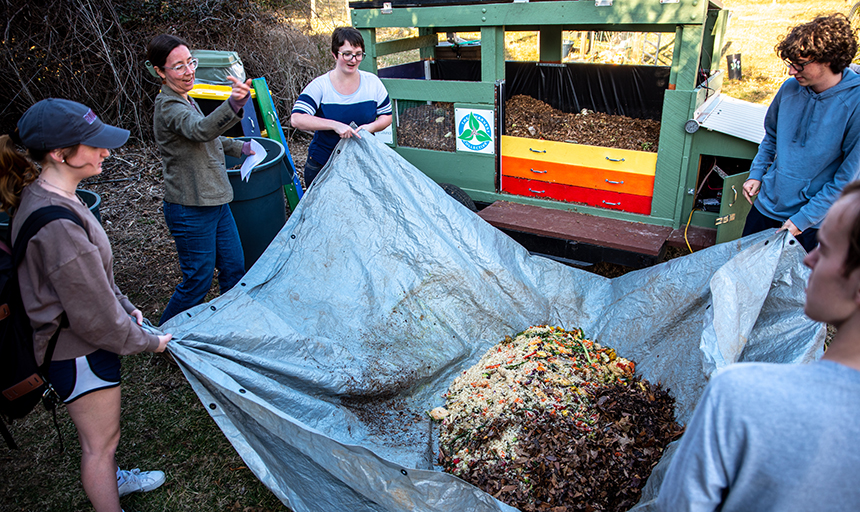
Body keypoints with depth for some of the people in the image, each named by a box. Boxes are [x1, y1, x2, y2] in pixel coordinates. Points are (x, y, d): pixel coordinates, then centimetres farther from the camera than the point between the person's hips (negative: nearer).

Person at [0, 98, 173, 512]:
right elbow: (92, 314, -26)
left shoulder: (42, 196, -1)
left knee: (99, 432, 31)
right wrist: (146, 341, -12)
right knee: (100, 440, 12)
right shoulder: (58, 225, -33)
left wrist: (126, 308, 12)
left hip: (74, 339, 10)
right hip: (79, 355, -10)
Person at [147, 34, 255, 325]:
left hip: (214, 202, 9)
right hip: (190, 210, -9)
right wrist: (234, 104, -58)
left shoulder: (185, 101, 12)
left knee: (234, 268, 14)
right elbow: (201, 129, -41)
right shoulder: (169, 107, -19)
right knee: (198, 279, 1)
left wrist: (239, 147, 29)